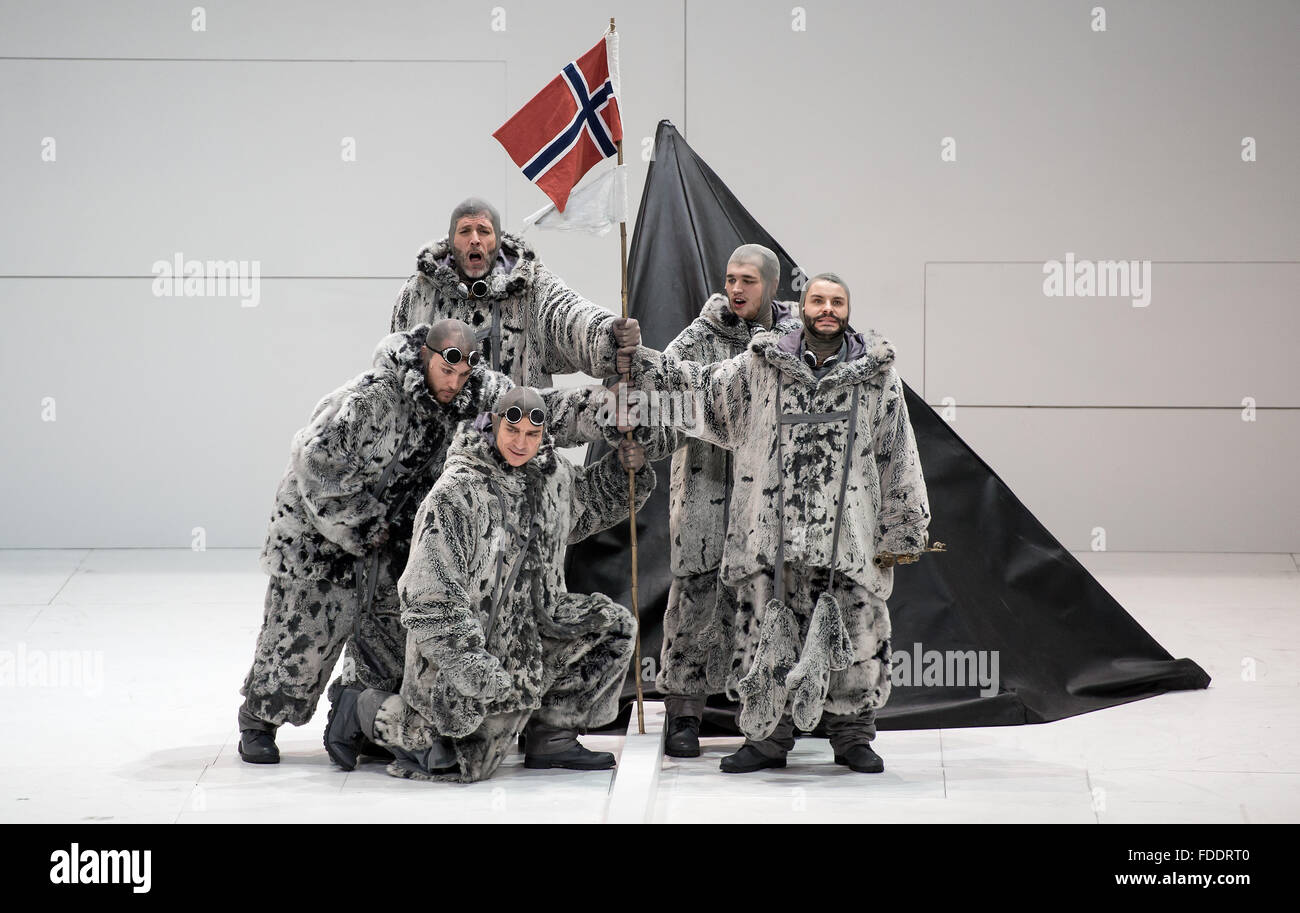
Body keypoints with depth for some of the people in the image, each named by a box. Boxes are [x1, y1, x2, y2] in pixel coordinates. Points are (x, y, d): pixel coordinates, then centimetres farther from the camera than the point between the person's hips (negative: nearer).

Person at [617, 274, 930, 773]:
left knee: (857, 631, 2)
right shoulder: (761, 365, 8)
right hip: (774, 532, 0)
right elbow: (700, 381, 15)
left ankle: (852, 735, 16)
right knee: (768, 630, 2)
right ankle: (768, 736, 13)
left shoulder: (876, 374, 6)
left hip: (850, 535, 0)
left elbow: (898, 456, 8)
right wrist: (638, 362, 5)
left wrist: (902, 527, 6)